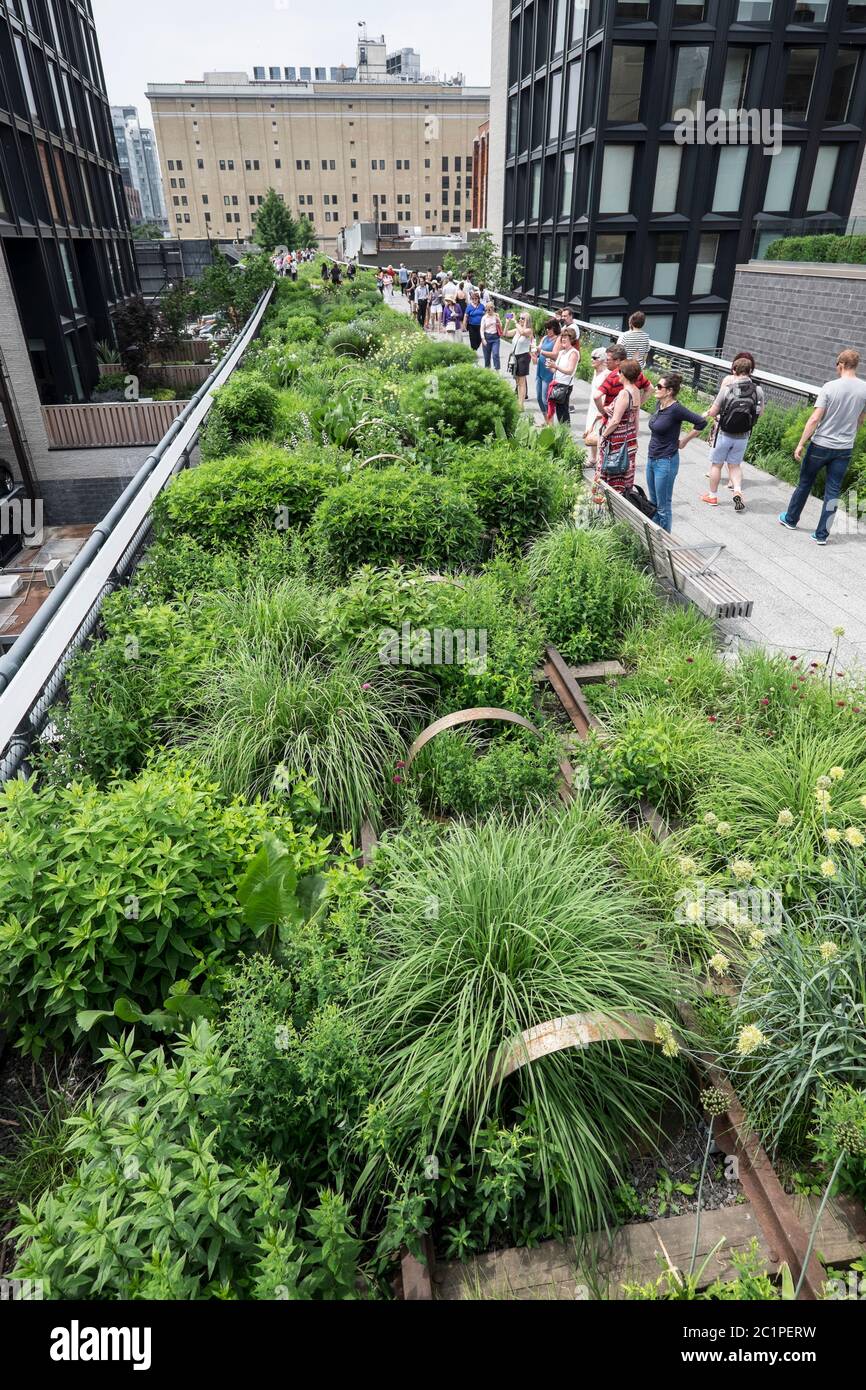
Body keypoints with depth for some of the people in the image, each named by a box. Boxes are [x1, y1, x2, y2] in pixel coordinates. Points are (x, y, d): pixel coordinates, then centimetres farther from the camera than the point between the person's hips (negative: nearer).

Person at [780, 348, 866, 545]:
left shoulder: (830, 387, -13)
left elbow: (814, 419, -16)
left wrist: (801, 444, -10)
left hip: (821, 445, -3)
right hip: (844, 449, 3)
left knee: (805, 483, 16)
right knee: (833, 491, 7)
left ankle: (791, 519, 31)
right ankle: (822, 534, 9)